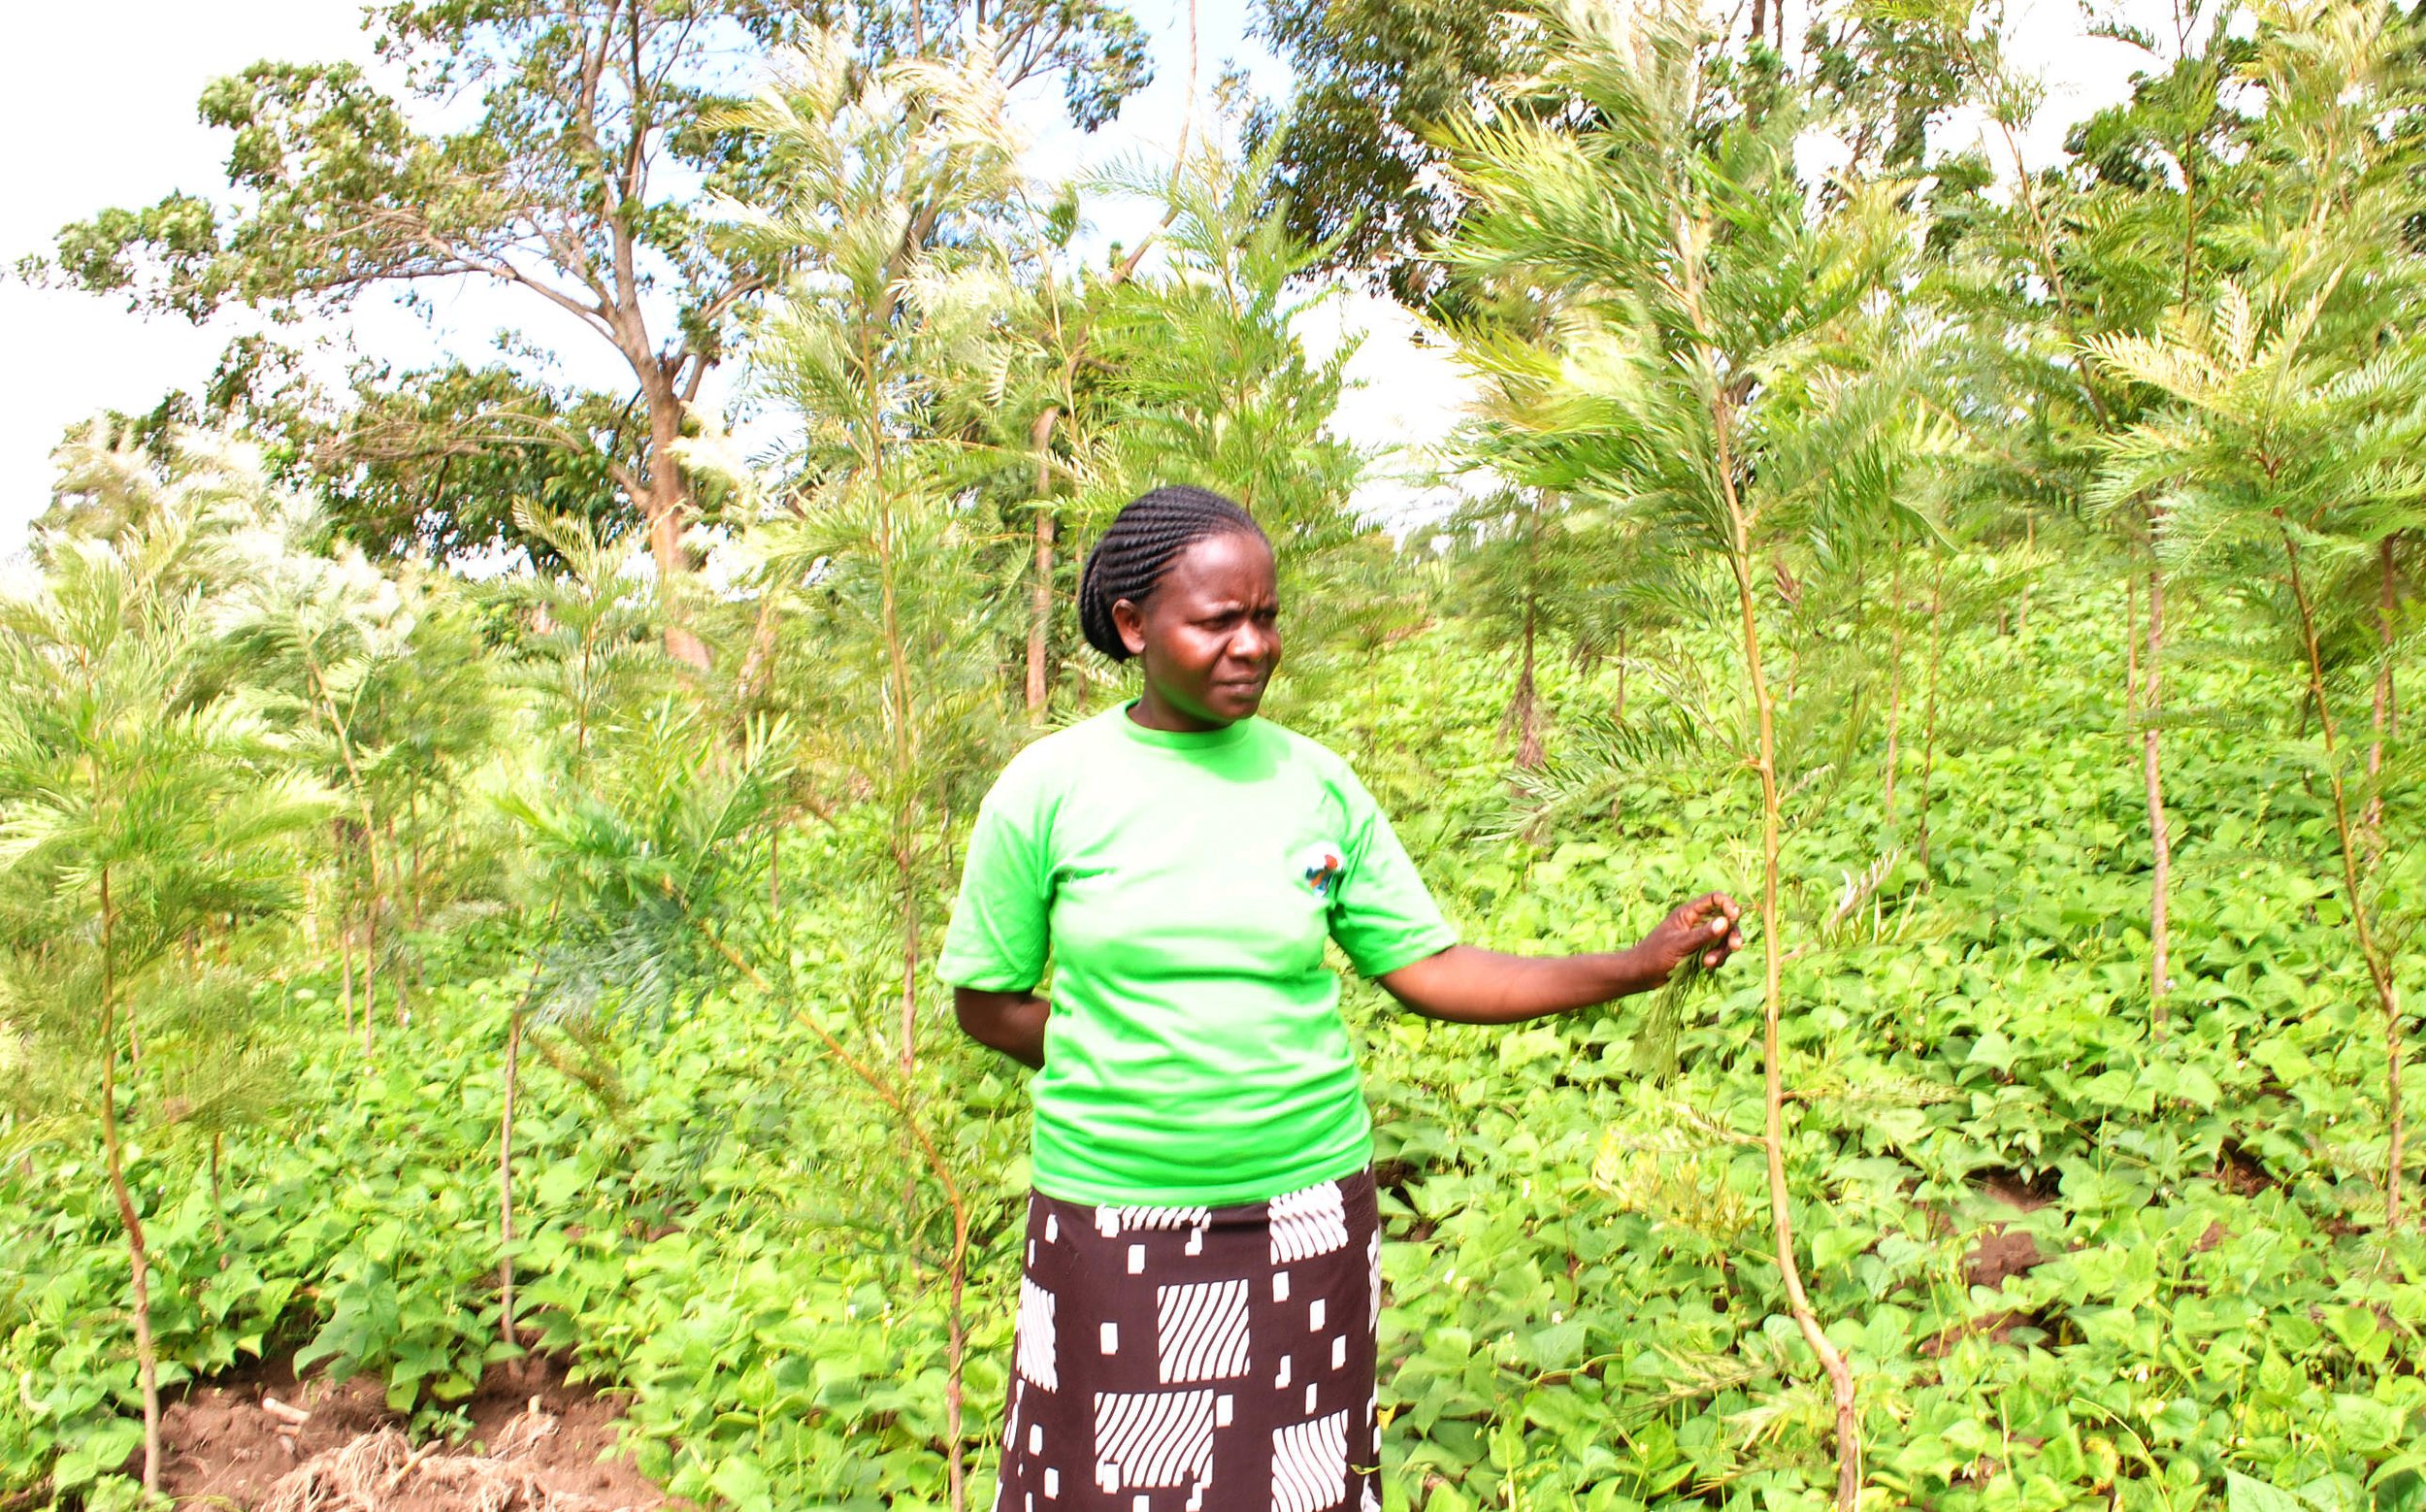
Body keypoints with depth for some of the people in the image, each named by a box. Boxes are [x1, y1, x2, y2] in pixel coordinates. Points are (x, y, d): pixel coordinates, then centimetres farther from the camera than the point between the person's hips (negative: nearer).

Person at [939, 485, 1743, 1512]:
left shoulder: (1317, 782, 0)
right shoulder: (1048, 787, -6)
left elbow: (1428, 967, 1)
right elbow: (985, 1001, 1)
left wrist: (1639, 965, -6)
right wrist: (1139, 1078, -6)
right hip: (1116, 1222, -2)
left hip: (1307, 1214, 2)